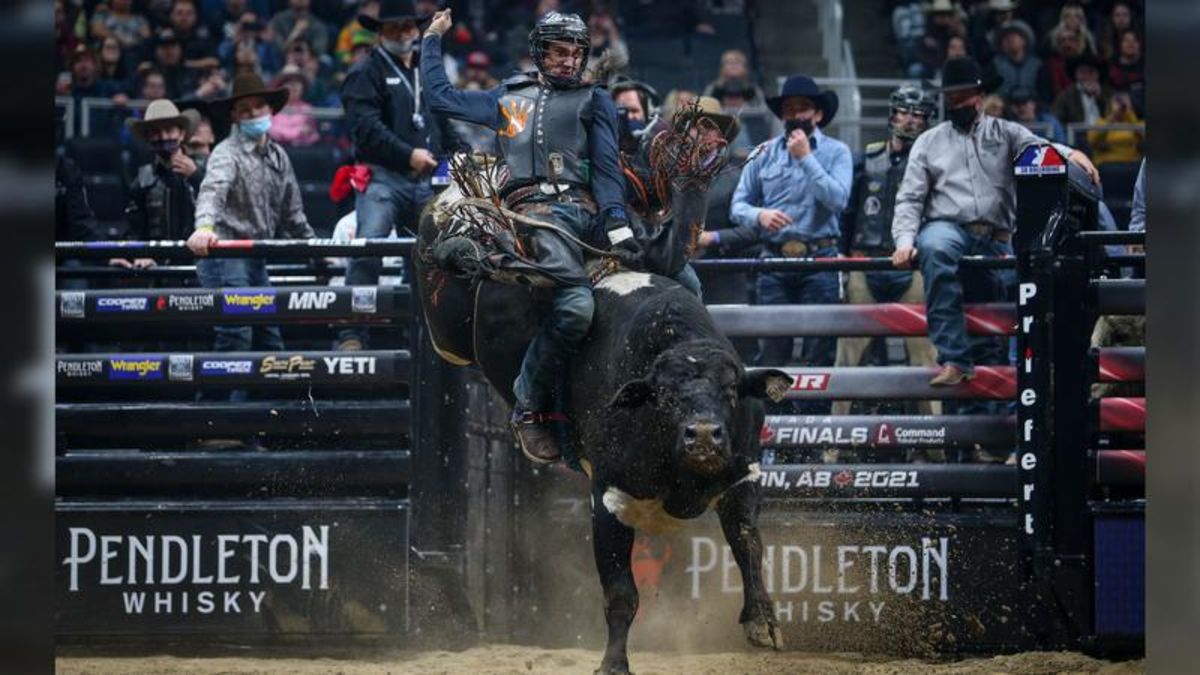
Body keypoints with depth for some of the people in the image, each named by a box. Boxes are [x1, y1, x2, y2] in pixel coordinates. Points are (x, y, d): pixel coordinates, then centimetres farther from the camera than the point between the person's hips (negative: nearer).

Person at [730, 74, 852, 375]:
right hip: (774, 260, 2)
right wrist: (759, 215, -12)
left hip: (819, 261, -2)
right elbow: (738, 206, 10)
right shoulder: (765, 154, 11)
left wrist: (806, 158, -11)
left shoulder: (835, 152, 4)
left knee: (819, 354, -1)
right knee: (771, 351, 0)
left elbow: (837, 200, -12)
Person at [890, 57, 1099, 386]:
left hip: (996, 241, 2)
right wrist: (905, 241, -8)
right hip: (947, 229, -2)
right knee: (935, 248, -37)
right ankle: (953, 358, -40)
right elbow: (910, 199, 11)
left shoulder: (1006, 134, 16)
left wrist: (1071, 154, -28)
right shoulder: (929, 143, 17)